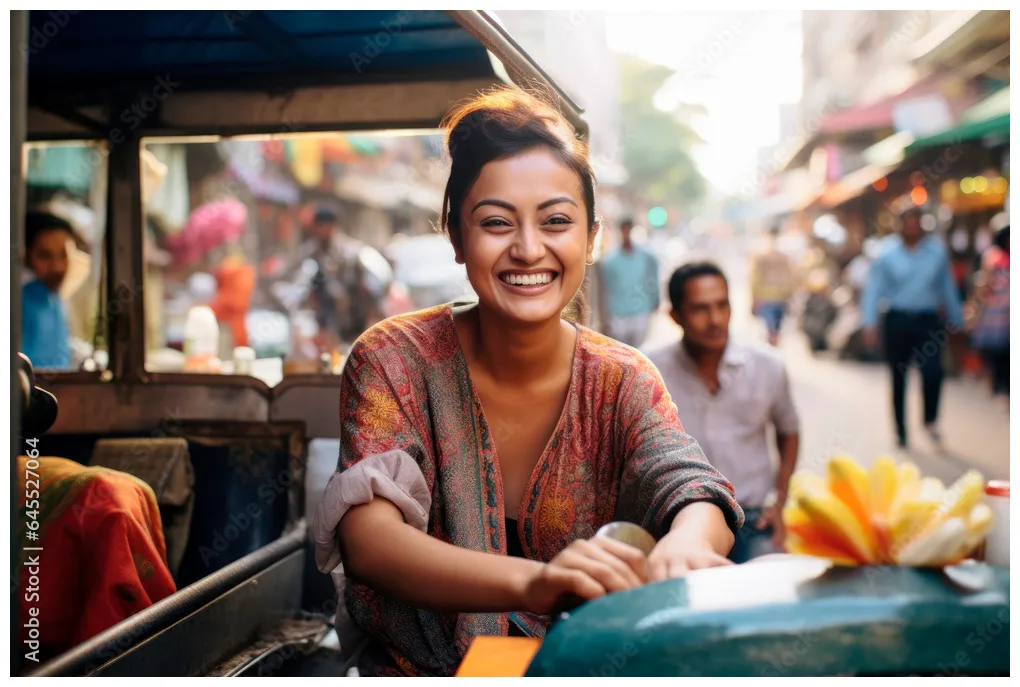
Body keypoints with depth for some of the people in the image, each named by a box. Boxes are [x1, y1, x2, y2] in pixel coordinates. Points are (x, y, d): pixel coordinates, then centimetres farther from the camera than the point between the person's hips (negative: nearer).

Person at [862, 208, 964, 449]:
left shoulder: (937, 251, 3)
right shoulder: (887, 254, -2)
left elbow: (948, 287, 12)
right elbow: (873, 288, -3)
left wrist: (957, 320, 15)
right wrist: (870, 323, -11)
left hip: (927, 320, 1)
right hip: (897, 320, 0)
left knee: (933, 371, -14)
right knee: (898, 377, 8)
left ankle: (930, 421, 11)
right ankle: (900, 430, 21)